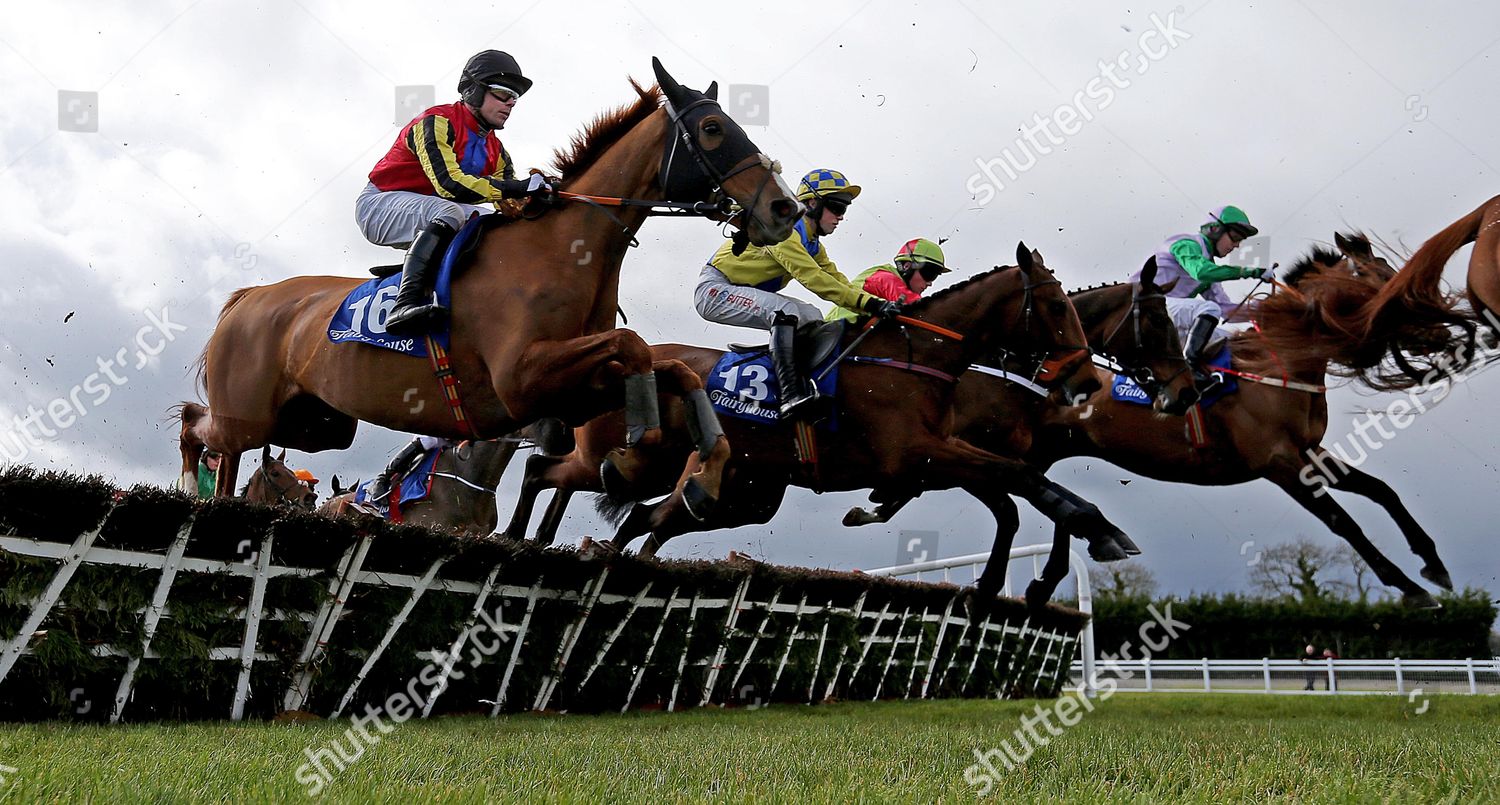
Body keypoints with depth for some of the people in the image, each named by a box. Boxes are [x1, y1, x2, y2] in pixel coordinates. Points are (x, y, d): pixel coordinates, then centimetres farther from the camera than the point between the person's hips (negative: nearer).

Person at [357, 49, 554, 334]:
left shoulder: (496, 151, 8)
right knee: (449, 212, -36)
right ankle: (405, 304, -49)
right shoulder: (437, 122, -18)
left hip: (430, 214, 8)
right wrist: (517, 188, -36)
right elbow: (449, 183, -32)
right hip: (379, 204, -8)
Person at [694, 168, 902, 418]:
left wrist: (878, 305, -11)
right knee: (785, 310, -30)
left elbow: (837, 281, 4)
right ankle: (792, 395, -38)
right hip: (714, 289, -10)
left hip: (748, 293, 10)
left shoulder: (813, 244, 10)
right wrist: (871, 303, -35)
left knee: (811, 317, 1)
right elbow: (812, 278, -31)